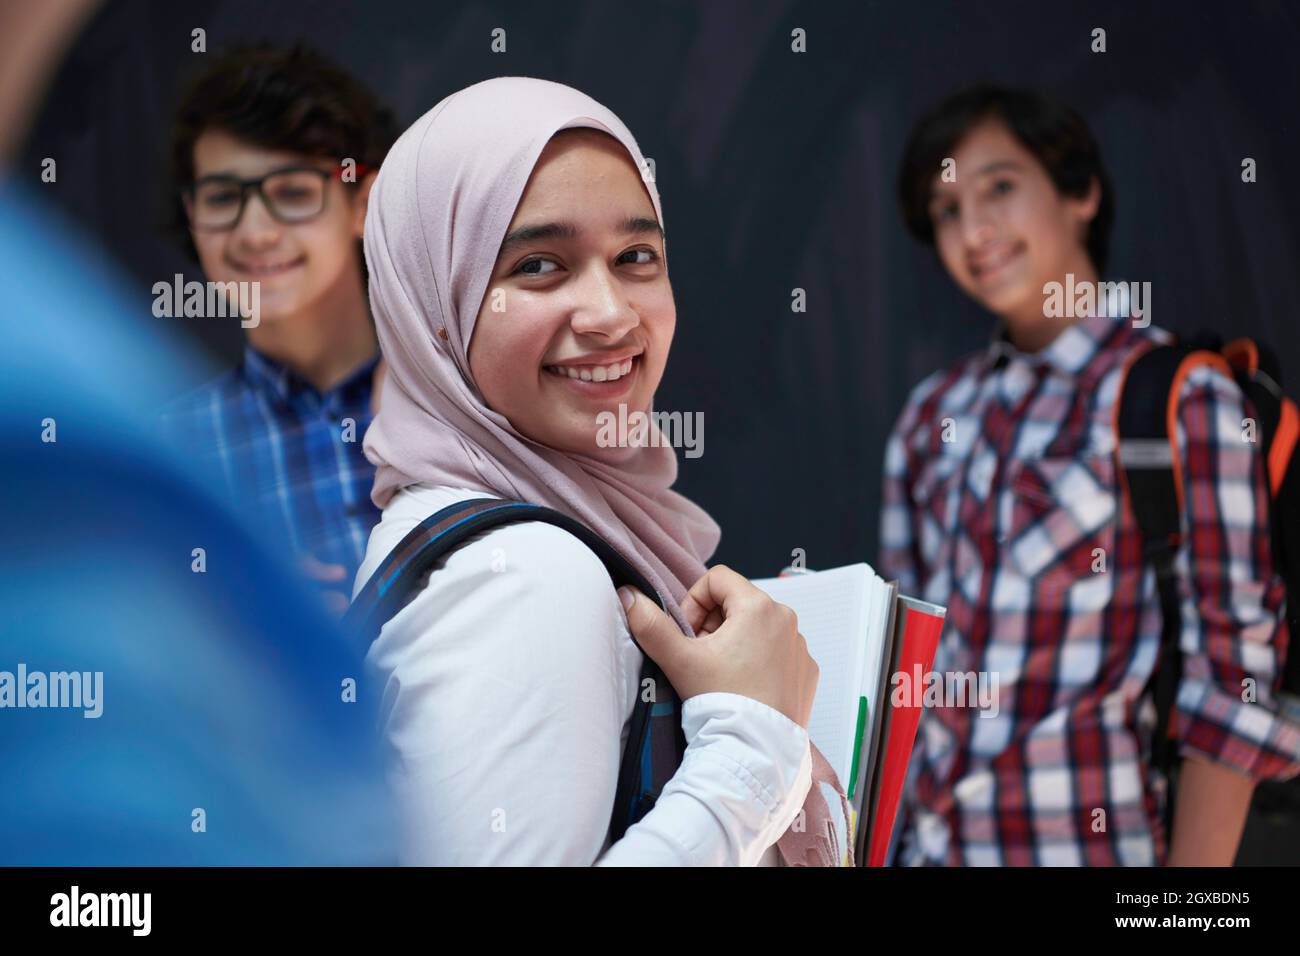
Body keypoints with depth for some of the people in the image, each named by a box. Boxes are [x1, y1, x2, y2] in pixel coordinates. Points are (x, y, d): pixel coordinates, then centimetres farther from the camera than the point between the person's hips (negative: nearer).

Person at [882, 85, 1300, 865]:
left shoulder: (1186, 401, -9)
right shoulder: (935, 414, 8)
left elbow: (1231, 680, -11)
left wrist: (1192, 891, -15)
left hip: (1082, 838, -5)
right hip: (923, 840, 5)